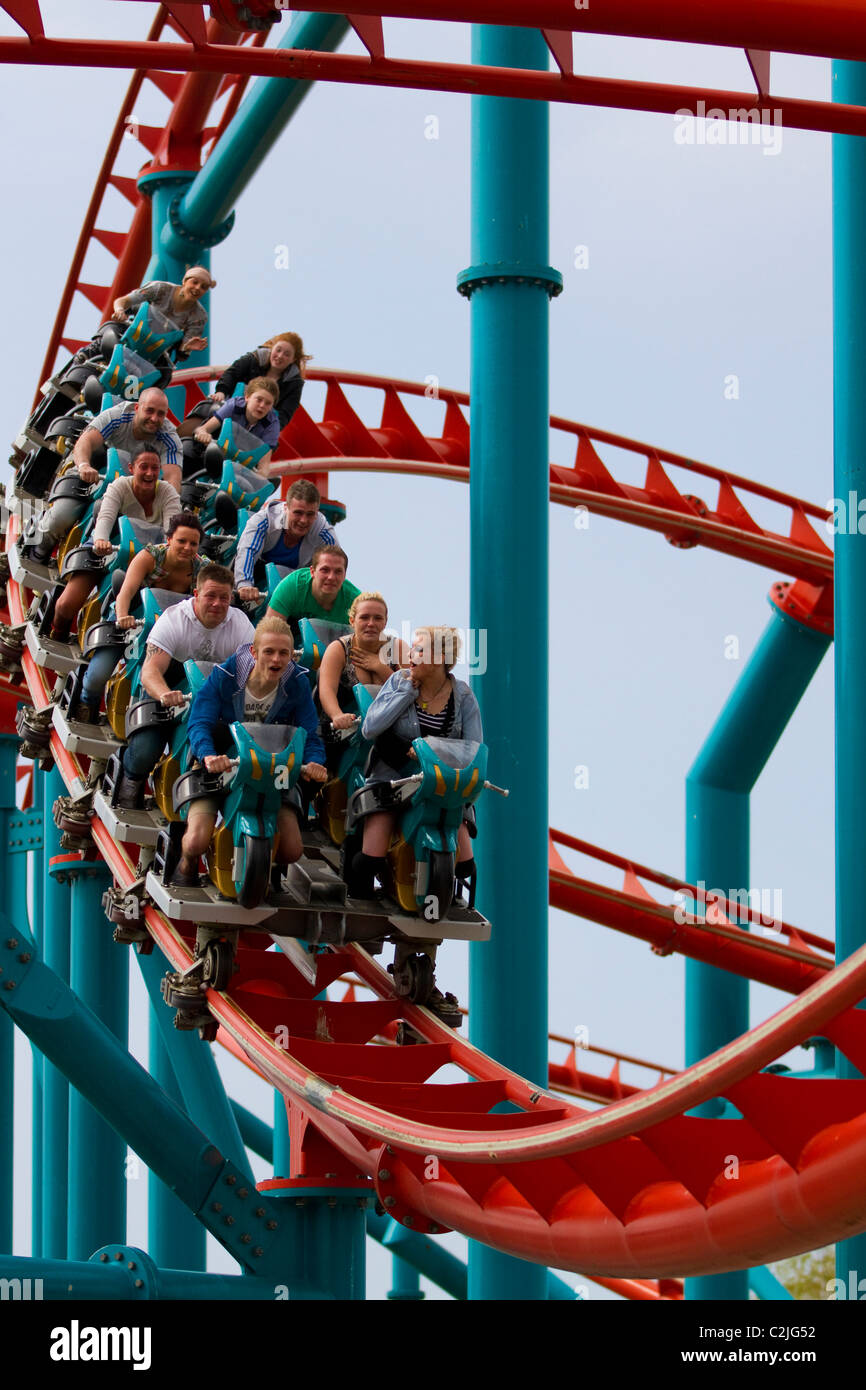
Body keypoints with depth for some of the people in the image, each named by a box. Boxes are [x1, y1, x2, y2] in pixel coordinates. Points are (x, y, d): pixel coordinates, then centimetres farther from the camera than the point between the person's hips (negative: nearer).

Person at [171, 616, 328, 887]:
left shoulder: (297, 684, -9)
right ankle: (187, 865, 19)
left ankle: (270, 869, 30)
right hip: (219, 770, -2)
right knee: (197, 842, -22)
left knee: (292, 851, -10)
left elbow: (309, 733, -9)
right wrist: (208, 755, -44)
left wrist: (313, 763, -32)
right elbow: (200, 722, -22)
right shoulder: (223, 676, -16)